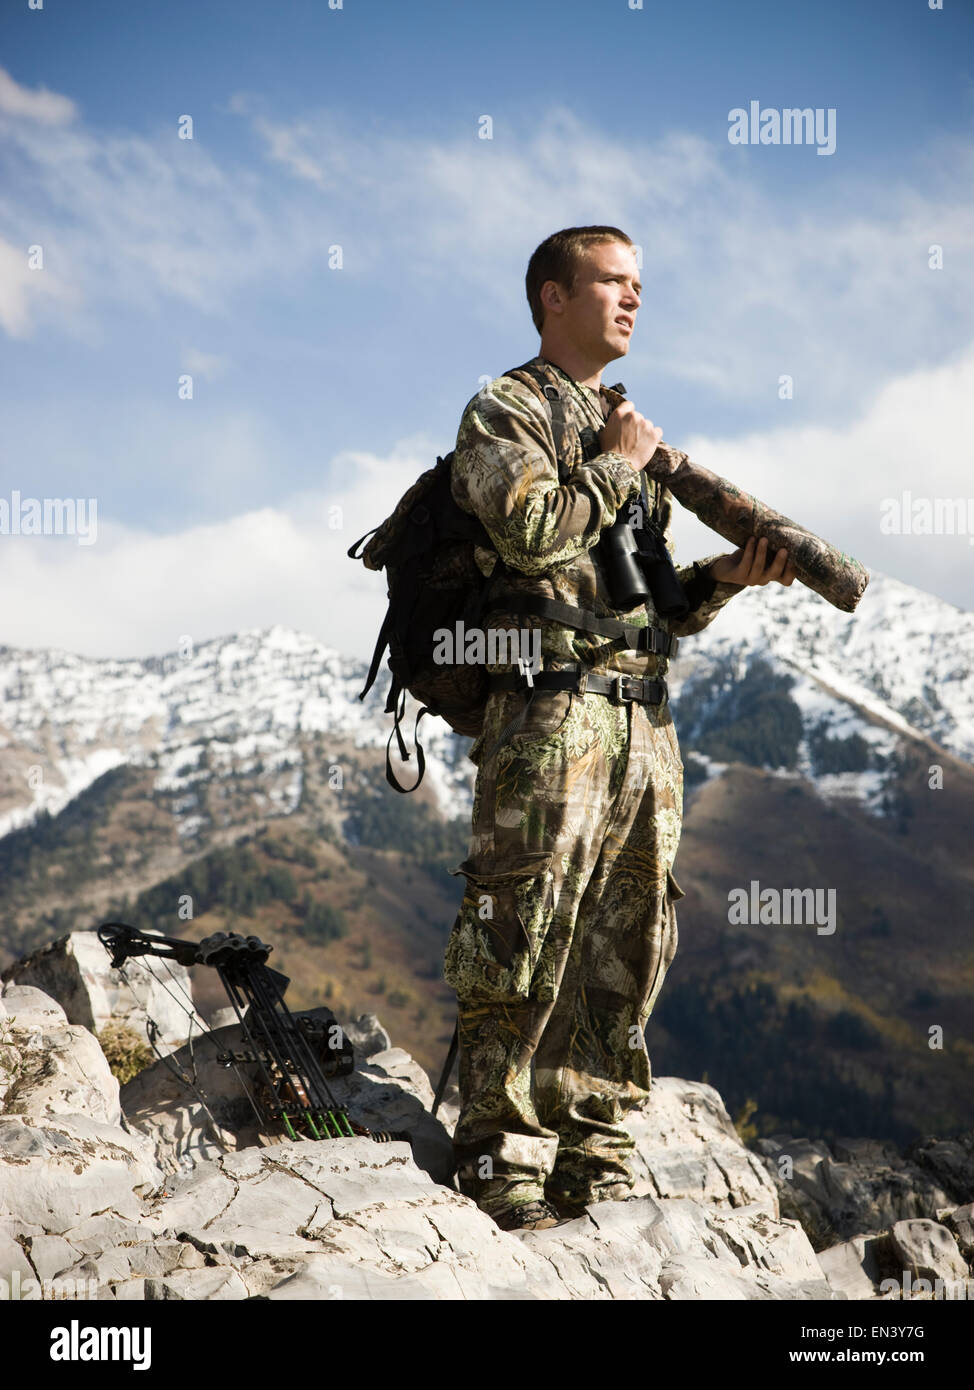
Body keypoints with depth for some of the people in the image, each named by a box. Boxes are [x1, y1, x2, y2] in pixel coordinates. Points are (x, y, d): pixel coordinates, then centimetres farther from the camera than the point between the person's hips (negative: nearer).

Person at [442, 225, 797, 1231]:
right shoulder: (504, 413, 1)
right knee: (526, 941, -7)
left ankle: (597, 1167, 15)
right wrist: (621, 464, -5)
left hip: (647, 722, 8)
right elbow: (533, 530, -19)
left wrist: (722, 579, 5)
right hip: (552, 711, -7)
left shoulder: (629, 428, 23)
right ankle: (504, 1168, -1)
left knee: (622, 951, 8)